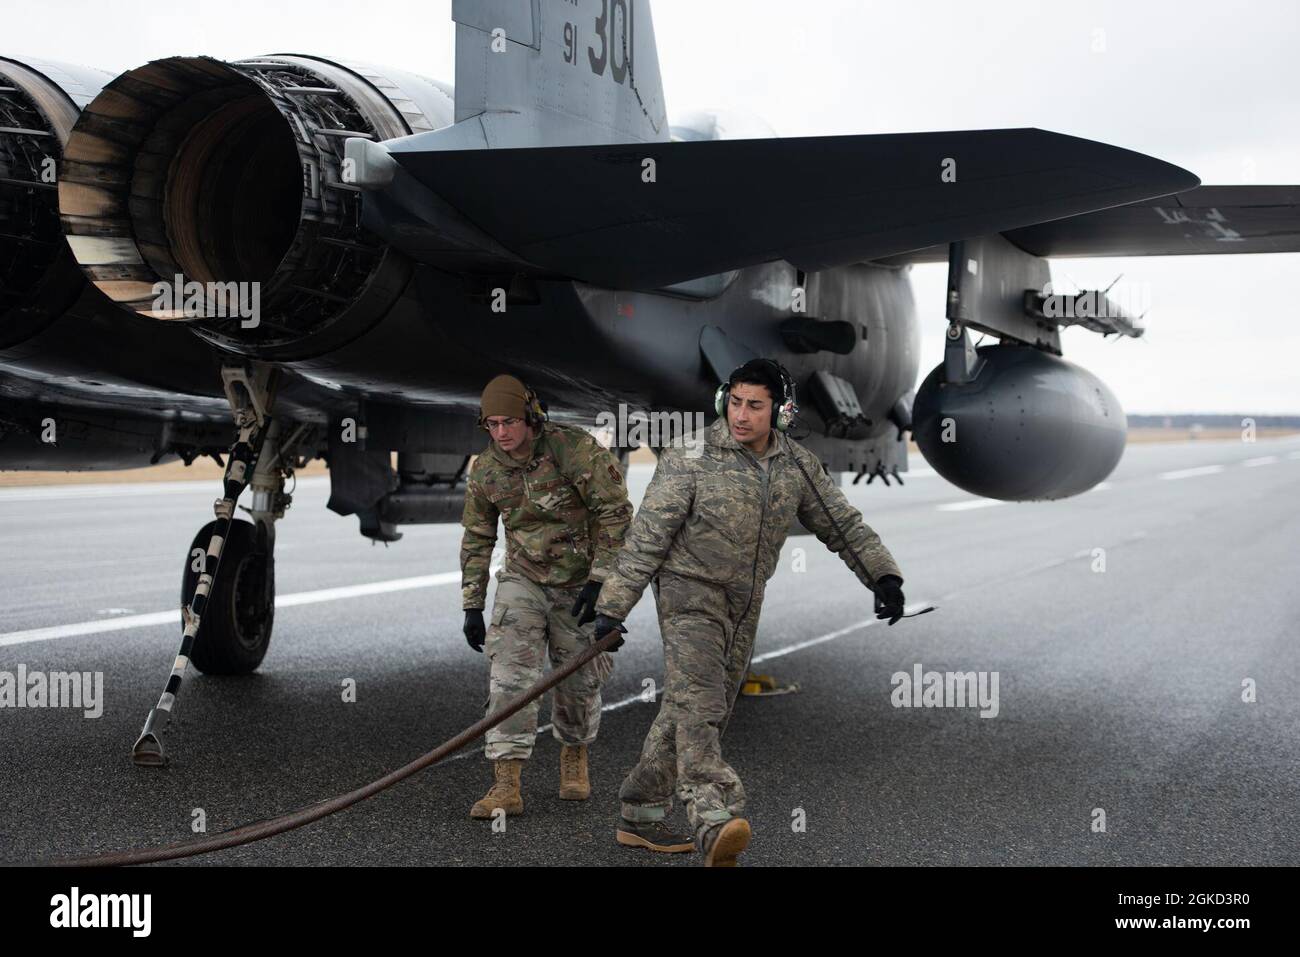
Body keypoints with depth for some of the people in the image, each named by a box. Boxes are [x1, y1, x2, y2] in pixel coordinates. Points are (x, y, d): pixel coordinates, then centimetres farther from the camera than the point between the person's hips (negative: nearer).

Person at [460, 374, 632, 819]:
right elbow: (476, 539, 7)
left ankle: (574, 756, 35)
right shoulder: (485, 470, -4)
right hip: (523, 580, 3)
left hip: (581, 584, -2)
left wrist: (599, 580, -19)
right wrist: (472, 607, 5)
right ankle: (506, 786, -12)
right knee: (510, 674, -12)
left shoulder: (576, 449, -19)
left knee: (579, 680, 7)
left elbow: (615, 512, -15)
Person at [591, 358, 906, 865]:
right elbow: (647, 536, -14)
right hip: (690, 593, -6)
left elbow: (842, 523, 10)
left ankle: (639, 816, 22)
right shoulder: (691, 459, -14)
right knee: (698, 703, -22)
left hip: (745, 604, 6)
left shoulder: (796, 465, 1)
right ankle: (713, 822, -35)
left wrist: (883, 575, 0)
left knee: (699, 710, 10)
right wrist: (612, 607, -16)